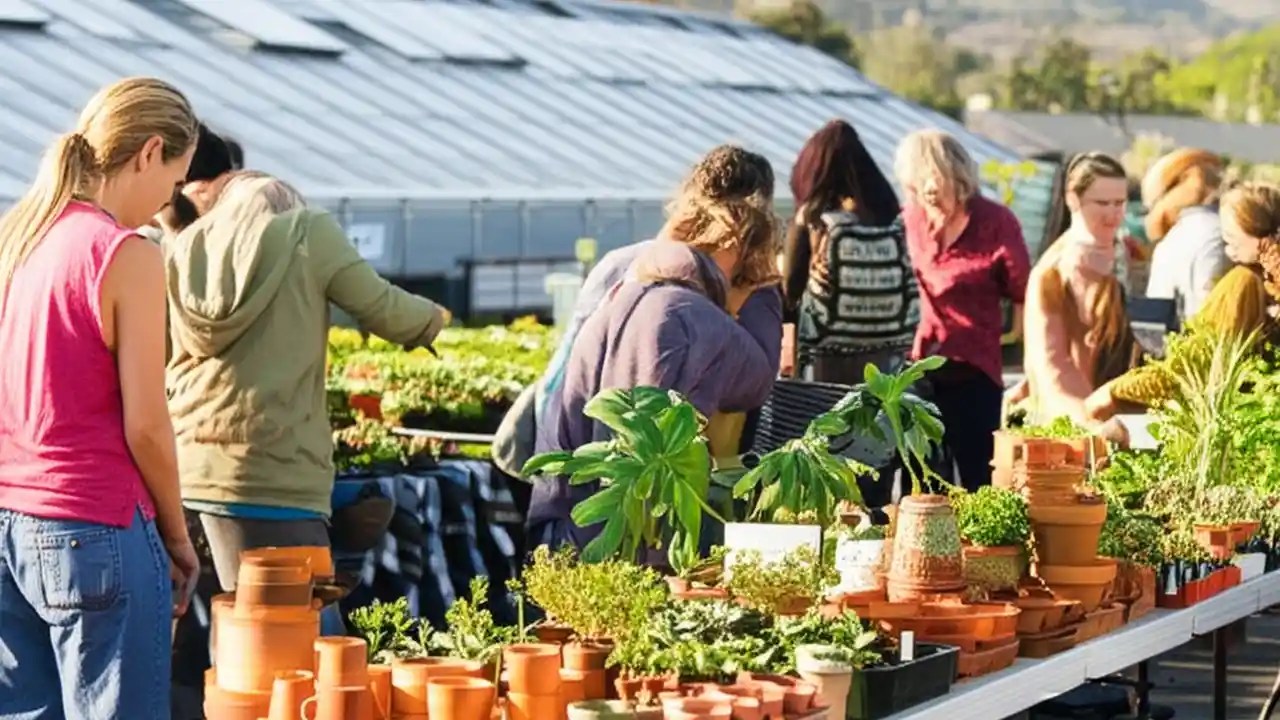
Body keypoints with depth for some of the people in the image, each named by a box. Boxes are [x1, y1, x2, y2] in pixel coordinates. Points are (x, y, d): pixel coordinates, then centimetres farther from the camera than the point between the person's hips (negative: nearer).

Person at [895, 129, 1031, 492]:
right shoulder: (911, 219, 2)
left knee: (980, 483, -3)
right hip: (918, 368, 3)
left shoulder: (996, 223, -7)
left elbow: (1023, 299, -2)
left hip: (974, 371, -3)